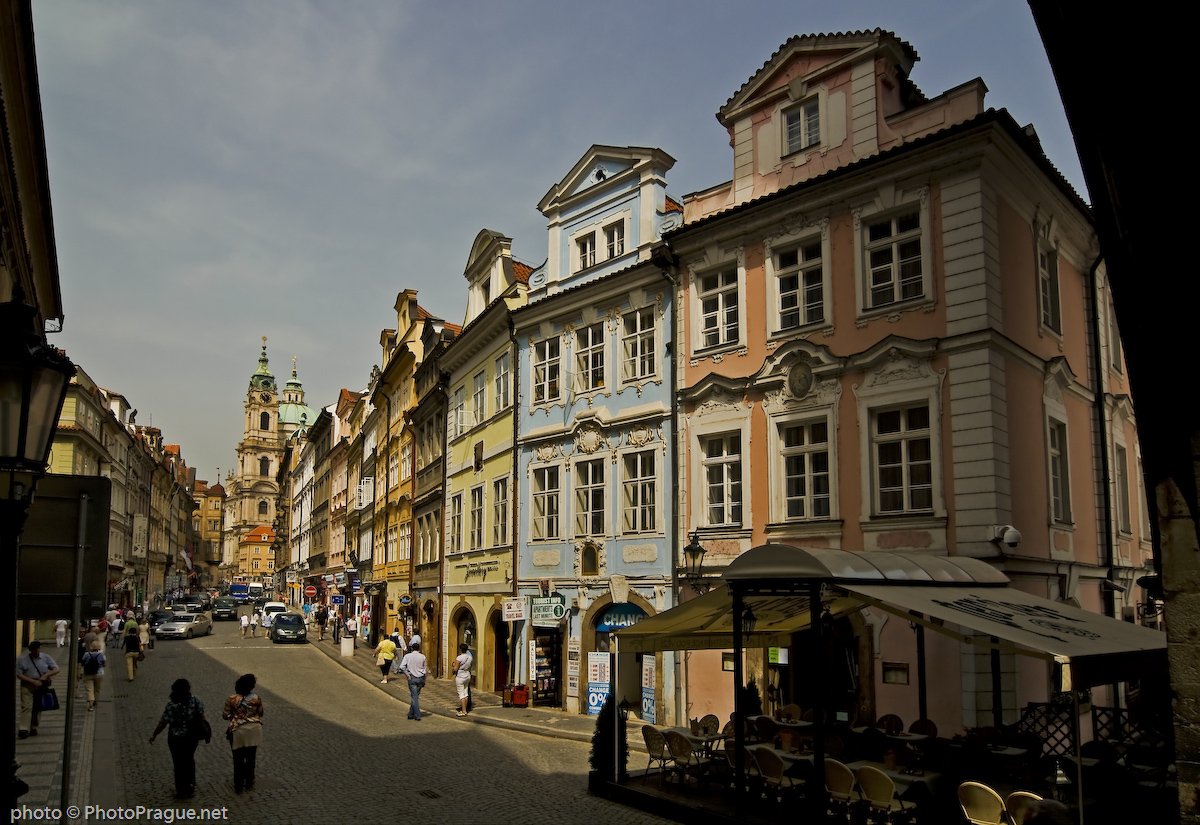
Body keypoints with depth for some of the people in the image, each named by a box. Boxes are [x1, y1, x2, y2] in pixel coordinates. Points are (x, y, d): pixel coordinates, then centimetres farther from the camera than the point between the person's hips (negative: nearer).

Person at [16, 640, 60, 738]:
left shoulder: (45, 658, 5)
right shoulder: (22, 659, -1)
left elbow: (56, 669, 5)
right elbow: (19, 674, -5)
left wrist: (46, 675, -14)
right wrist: (33, 681, -15)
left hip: (42, 686, 2)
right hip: (27, 686, -2)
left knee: (38, 708, 5)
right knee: (26, 707, -13)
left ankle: (33, 728, 15)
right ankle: (23, 729, -16)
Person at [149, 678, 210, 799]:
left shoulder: (172, 705, -21)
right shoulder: (196, 702, -11)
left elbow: (163, 722, -16)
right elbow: (201, 718, -4)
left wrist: (154, 735, -1)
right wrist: (205, 730, 11)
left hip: (176, 739, -4)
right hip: (192, 738, 4)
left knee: (179, 763, 13)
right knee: (189, 760, 24)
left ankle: (181, 791, 24)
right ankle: (190, 785, 38)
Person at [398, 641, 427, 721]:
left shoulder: (407, 656, -6)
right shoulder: (422, 657, 1)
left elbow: (402, 667, -17)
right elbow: (425, 669, 6)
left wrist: (407, 675, -6)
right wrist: (424, 681, 15)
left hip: (412, 678, -2)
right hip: (421, 678, 3)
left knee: (415, 697, 2)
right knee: (416, 696, 14)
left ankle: (417, 716, 1)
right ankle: (411, 714, 20)